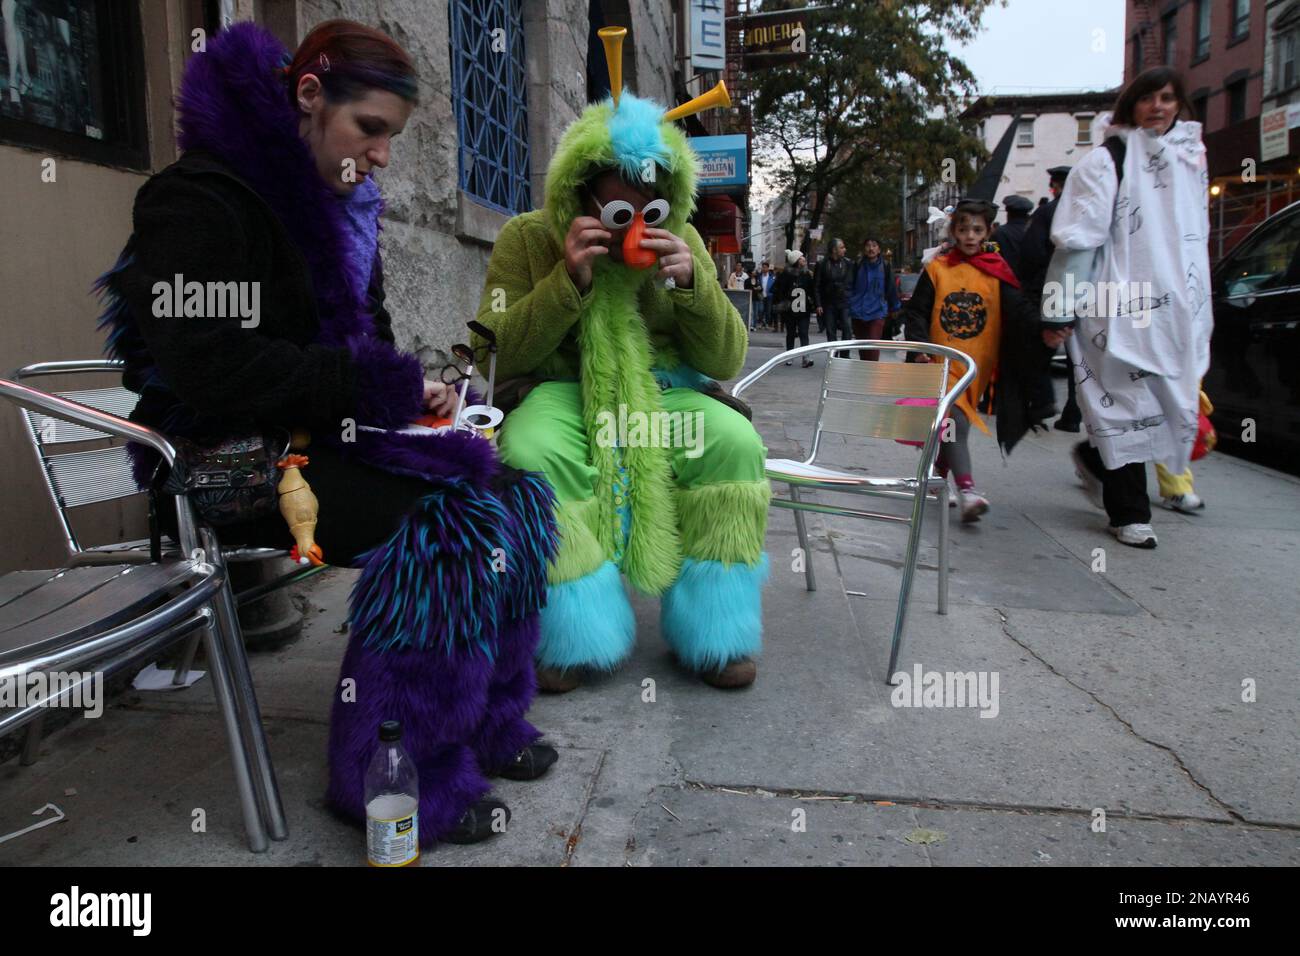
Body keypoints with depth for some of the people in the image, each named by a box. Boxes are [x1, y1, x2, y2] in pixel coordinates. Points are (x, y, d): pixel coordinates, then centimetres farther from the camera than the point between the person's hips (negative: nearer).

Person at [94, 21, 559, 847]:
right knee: (442, 517, -27)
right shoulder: (200, 199, -12)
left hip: (328, 433, 8)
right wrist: (383, 386, -20)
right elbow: (212, 370, -23)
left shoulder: (339, 205, 14)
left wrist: (407, 388, -2)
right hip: (237, 455, -8)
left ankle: (483, 722, 3)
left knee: (510, 493, -10)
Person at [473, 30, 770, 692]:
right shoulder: (527, 239, -2)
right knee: (533, 453, -36)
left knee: (736, 441, -28)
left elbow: (728, 362, -1)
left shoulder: (681, 241, 3)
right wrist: (570, 279, -22)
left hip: (661, 390, 2)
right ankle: (575, 635, -16)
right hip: (558, 392, -1)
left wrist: (692, 283, -19)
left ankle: (714, 632, -10)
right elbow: (499, 357, -9)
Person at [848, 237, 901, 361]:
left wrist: (894, 308, 8)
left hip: (877, 312, -3)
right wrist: (849, 304, 4)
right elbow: (851, 287, 6)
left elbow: (891, 288, 4)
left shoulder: (885, 267, -3)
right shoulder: (858, 266, 1)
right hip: (858, 312, 3)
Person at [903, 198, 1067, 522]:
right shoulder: (936, 269, 2)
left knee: (954, 425, 10)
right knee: (956, 421, -17)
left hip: (976, 366, 2)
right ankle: (966, 491, -22)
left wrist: (1043, 333, -27)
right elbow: (915, 312, 2)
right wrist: (920, 346, -14)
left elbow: (1019, 309, -8)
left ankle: (939, 477, 34)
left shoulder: (997, 272, 3)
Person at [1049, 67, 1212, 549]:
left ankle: (1093, 457, 29)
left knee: (1175, 407, 5)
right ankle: (1129, 514, 9)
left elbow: (1198, 240, 23)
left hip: (1177, 311, 7)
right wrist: (1060, 309, -13)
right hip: (1120, 308, -6)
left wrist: (1201, 312, 21)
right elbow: (1076, 238, -8)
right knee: (1127, 405, -3)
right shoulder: (1107, 161, -3)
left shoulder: (1191, 160, 18)